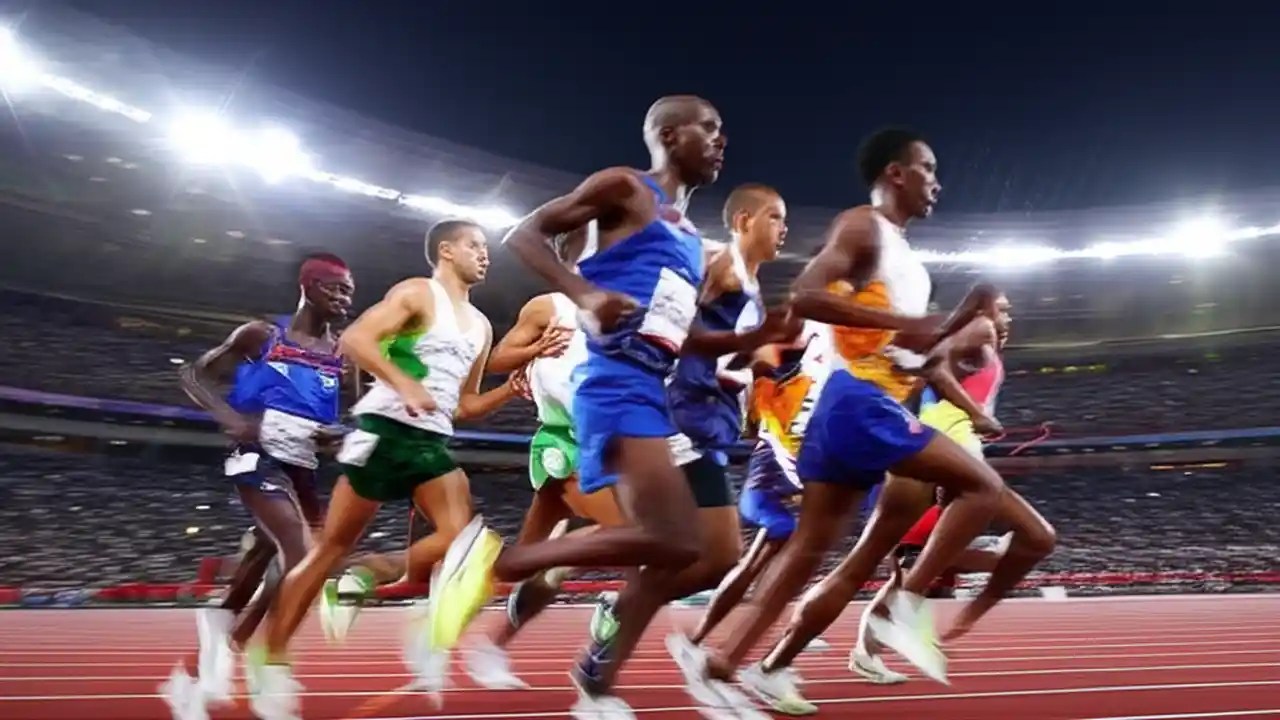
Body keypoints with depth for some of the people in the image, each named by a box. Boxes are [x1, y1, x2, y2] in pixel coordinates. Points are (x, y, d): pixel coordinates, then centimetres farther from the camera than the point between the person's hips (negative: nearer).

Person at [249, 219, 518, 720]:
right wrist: (403, 383, -29)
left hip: (433, 441, 7)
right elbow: (354, 338, -17)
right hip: (385, 429, -7)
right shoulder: (417, 293, -3)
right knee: (332, 547, 1)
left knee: (461, 538, -15)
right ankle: (271, 660, 13)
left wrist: (511, 390, 6)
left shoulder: (480, 326, 18)